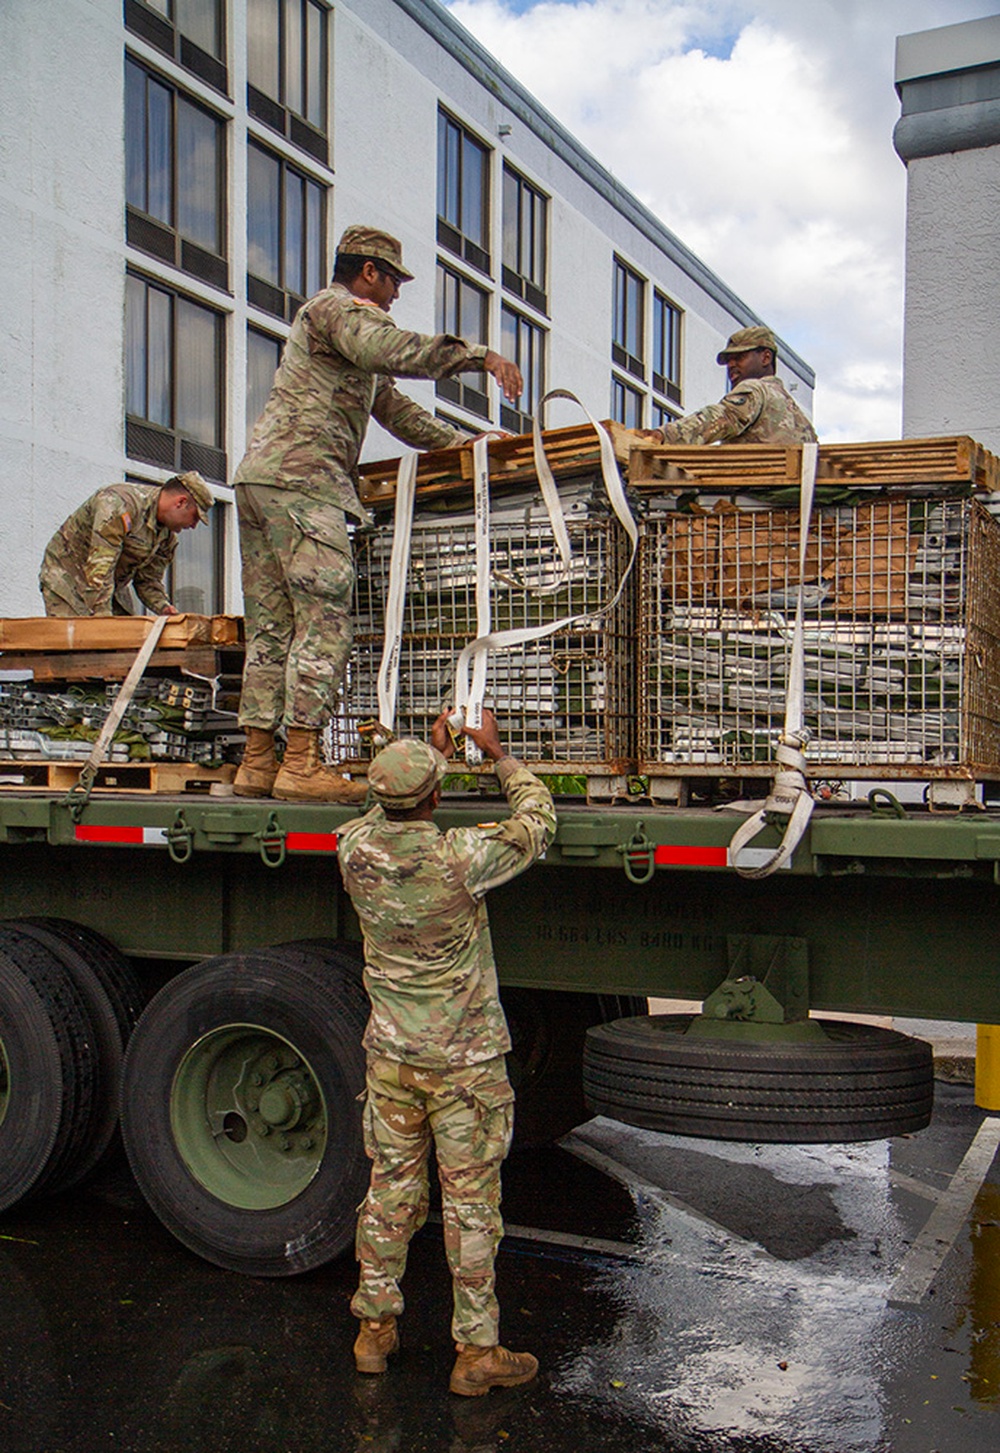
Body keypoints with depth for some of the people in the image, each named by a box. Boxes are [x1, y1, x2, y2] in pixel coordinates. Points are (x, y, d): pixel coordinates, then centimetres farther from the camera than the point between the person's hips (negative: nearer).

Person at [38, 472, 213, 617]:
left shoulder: (168, 536, 0)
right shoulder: (119, 505, -28)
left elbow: (148, 579, 6)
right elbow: (99, 567, -33)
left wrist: (163, 607, -15)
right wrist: (103, 616, -35)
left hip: (110, 588, 8)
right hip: (67, 578, -8)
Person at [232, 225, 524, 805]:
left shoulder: (329, 317, 34)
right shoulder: (339, 307, 2)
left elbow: (393, 405, 35)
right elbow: (387, 349, -23)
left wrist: (463, 442, 30)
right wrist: (478, 354, -24)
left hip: (259, 475, 10)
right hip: (301, 476, -10)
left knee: (272, 628, 6)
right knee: (325, 621, -14)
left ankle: (257, 761, 6)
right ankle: (302, 763, -18)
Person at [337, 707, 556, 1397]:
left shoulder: (356, 850, -8)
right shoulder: (459, 858, -22)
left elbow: (386, 816, 17)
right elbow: (536, 822, -4)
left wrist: (436, 751, 24)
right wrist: (498, 752, 9)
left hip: (391, 1054, 5)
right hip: (464, 1061, -5)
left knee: (391, 1188, 17)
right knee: (471, 1200, 6)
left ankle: (375, 1326, 30)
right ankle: (476, 1352, 16)